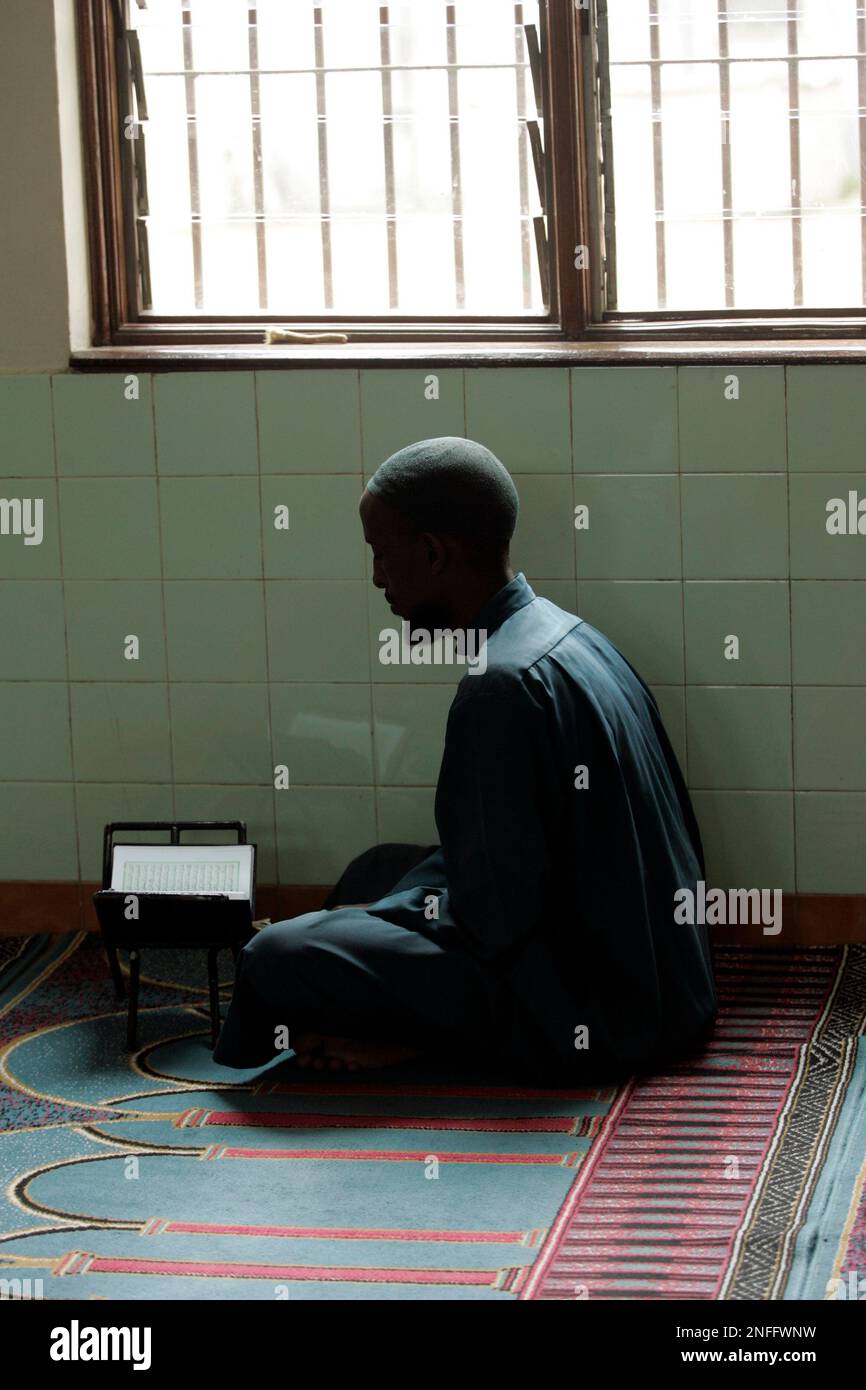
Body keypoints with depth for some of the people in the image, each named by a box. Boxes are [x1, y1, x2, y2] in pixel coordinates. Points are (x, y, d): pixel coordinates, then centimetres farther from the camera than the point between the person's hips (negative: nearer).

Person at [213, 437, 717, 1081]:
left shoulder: (505, 685, -22)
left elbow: (495, 914, -21)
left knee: (276, 958, -16)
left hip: (596, 1020, -10)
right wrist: (382, 910, 11)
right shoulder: (569, 636, 9)